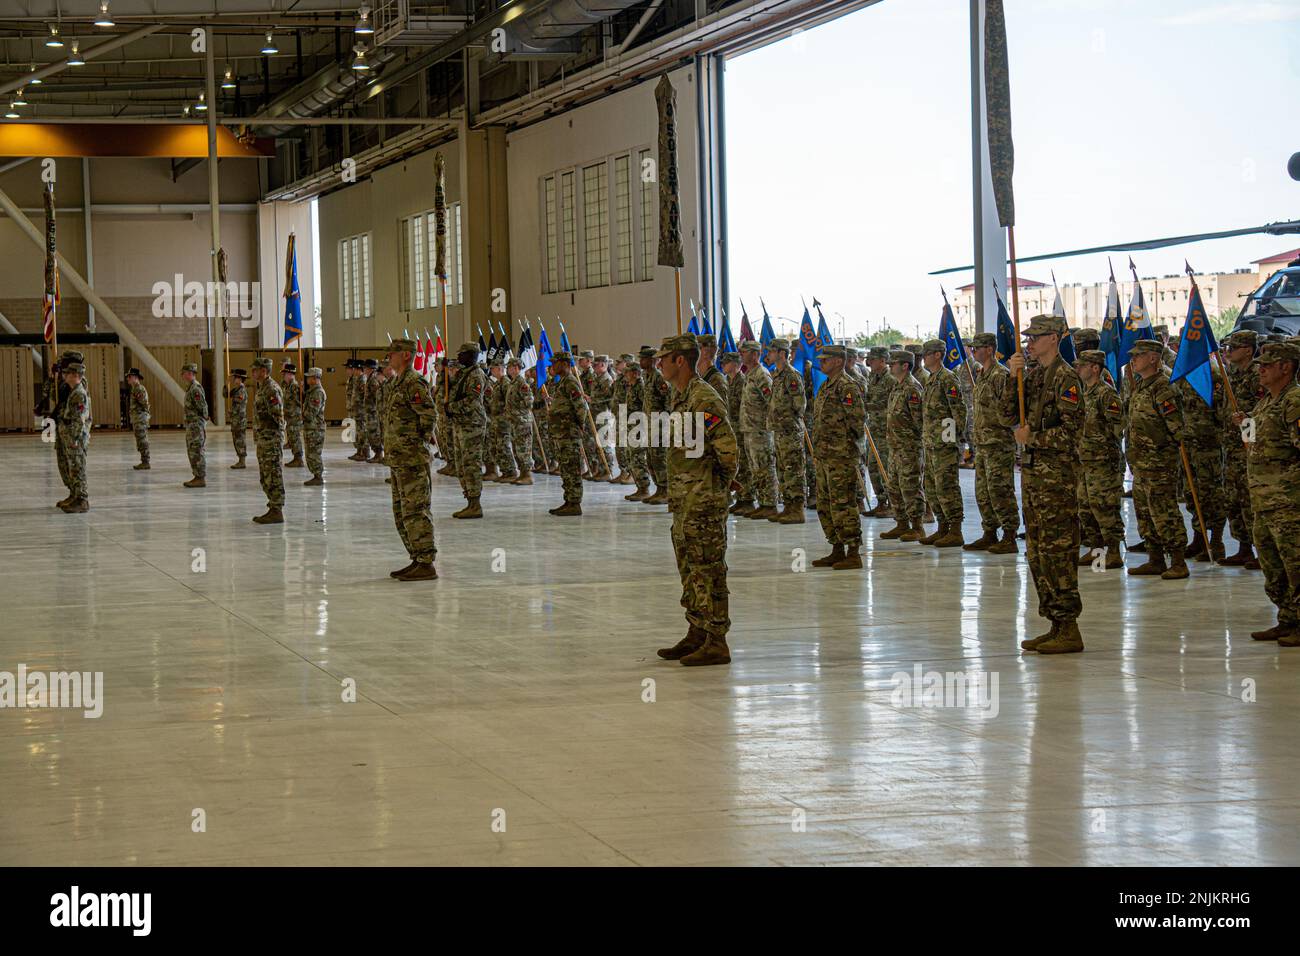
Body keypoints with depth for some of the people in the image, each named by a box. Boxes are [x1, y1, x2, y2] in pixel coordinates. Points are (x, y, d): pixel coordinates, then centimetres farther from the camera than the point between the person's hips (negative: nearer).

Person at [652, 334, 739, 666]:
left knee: (708, 571, -6)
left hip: (704, 501, -10)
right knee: (689, 570, 16)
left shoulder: (704, 400, -18)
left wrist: (722, 485, -9)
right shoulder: (680, 397, 14)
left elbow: (728, 448, -22)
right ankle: (696, 635, 25)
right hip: (683, 501, 10)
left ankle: (716, 644, -2)